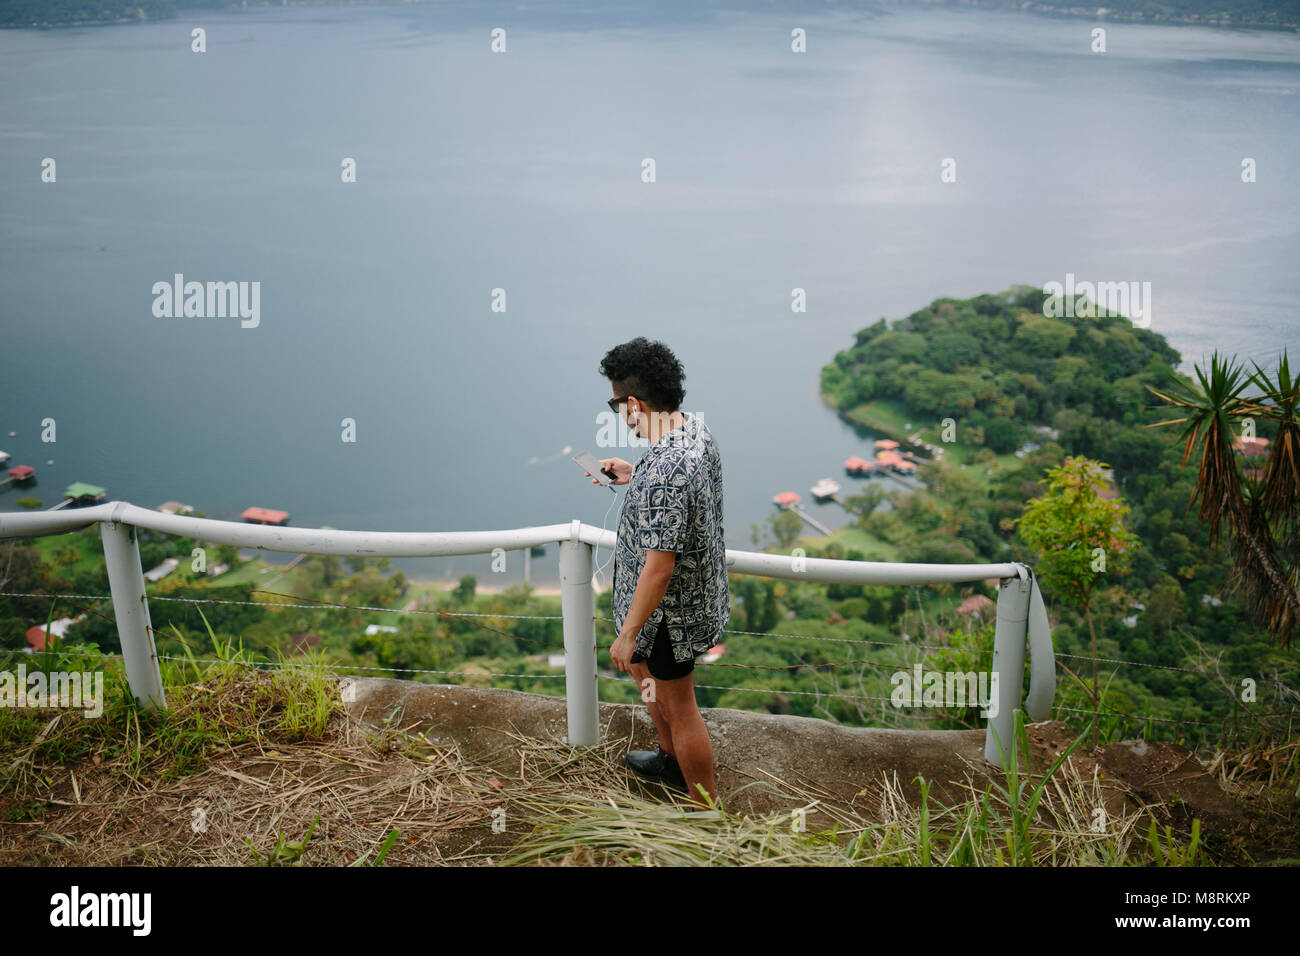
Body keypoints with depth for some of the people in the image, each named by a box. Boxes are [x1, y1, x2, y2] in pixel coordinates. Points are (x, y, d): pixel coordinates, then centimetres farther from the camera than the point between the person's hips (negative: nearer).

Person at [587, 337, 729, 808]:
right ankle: (672, 760, 52)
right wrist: (634, 476, 10)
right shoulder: (698, 428, -5)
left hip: (669, 610, -10)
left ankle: (706, 809, 31)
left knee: (678, 707, 11)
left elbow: (659, 569, -31)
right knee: (640, 667, 31)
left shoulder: (664, 473, -35)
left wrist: (628, 633, -21)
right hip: (697, 589, 10)